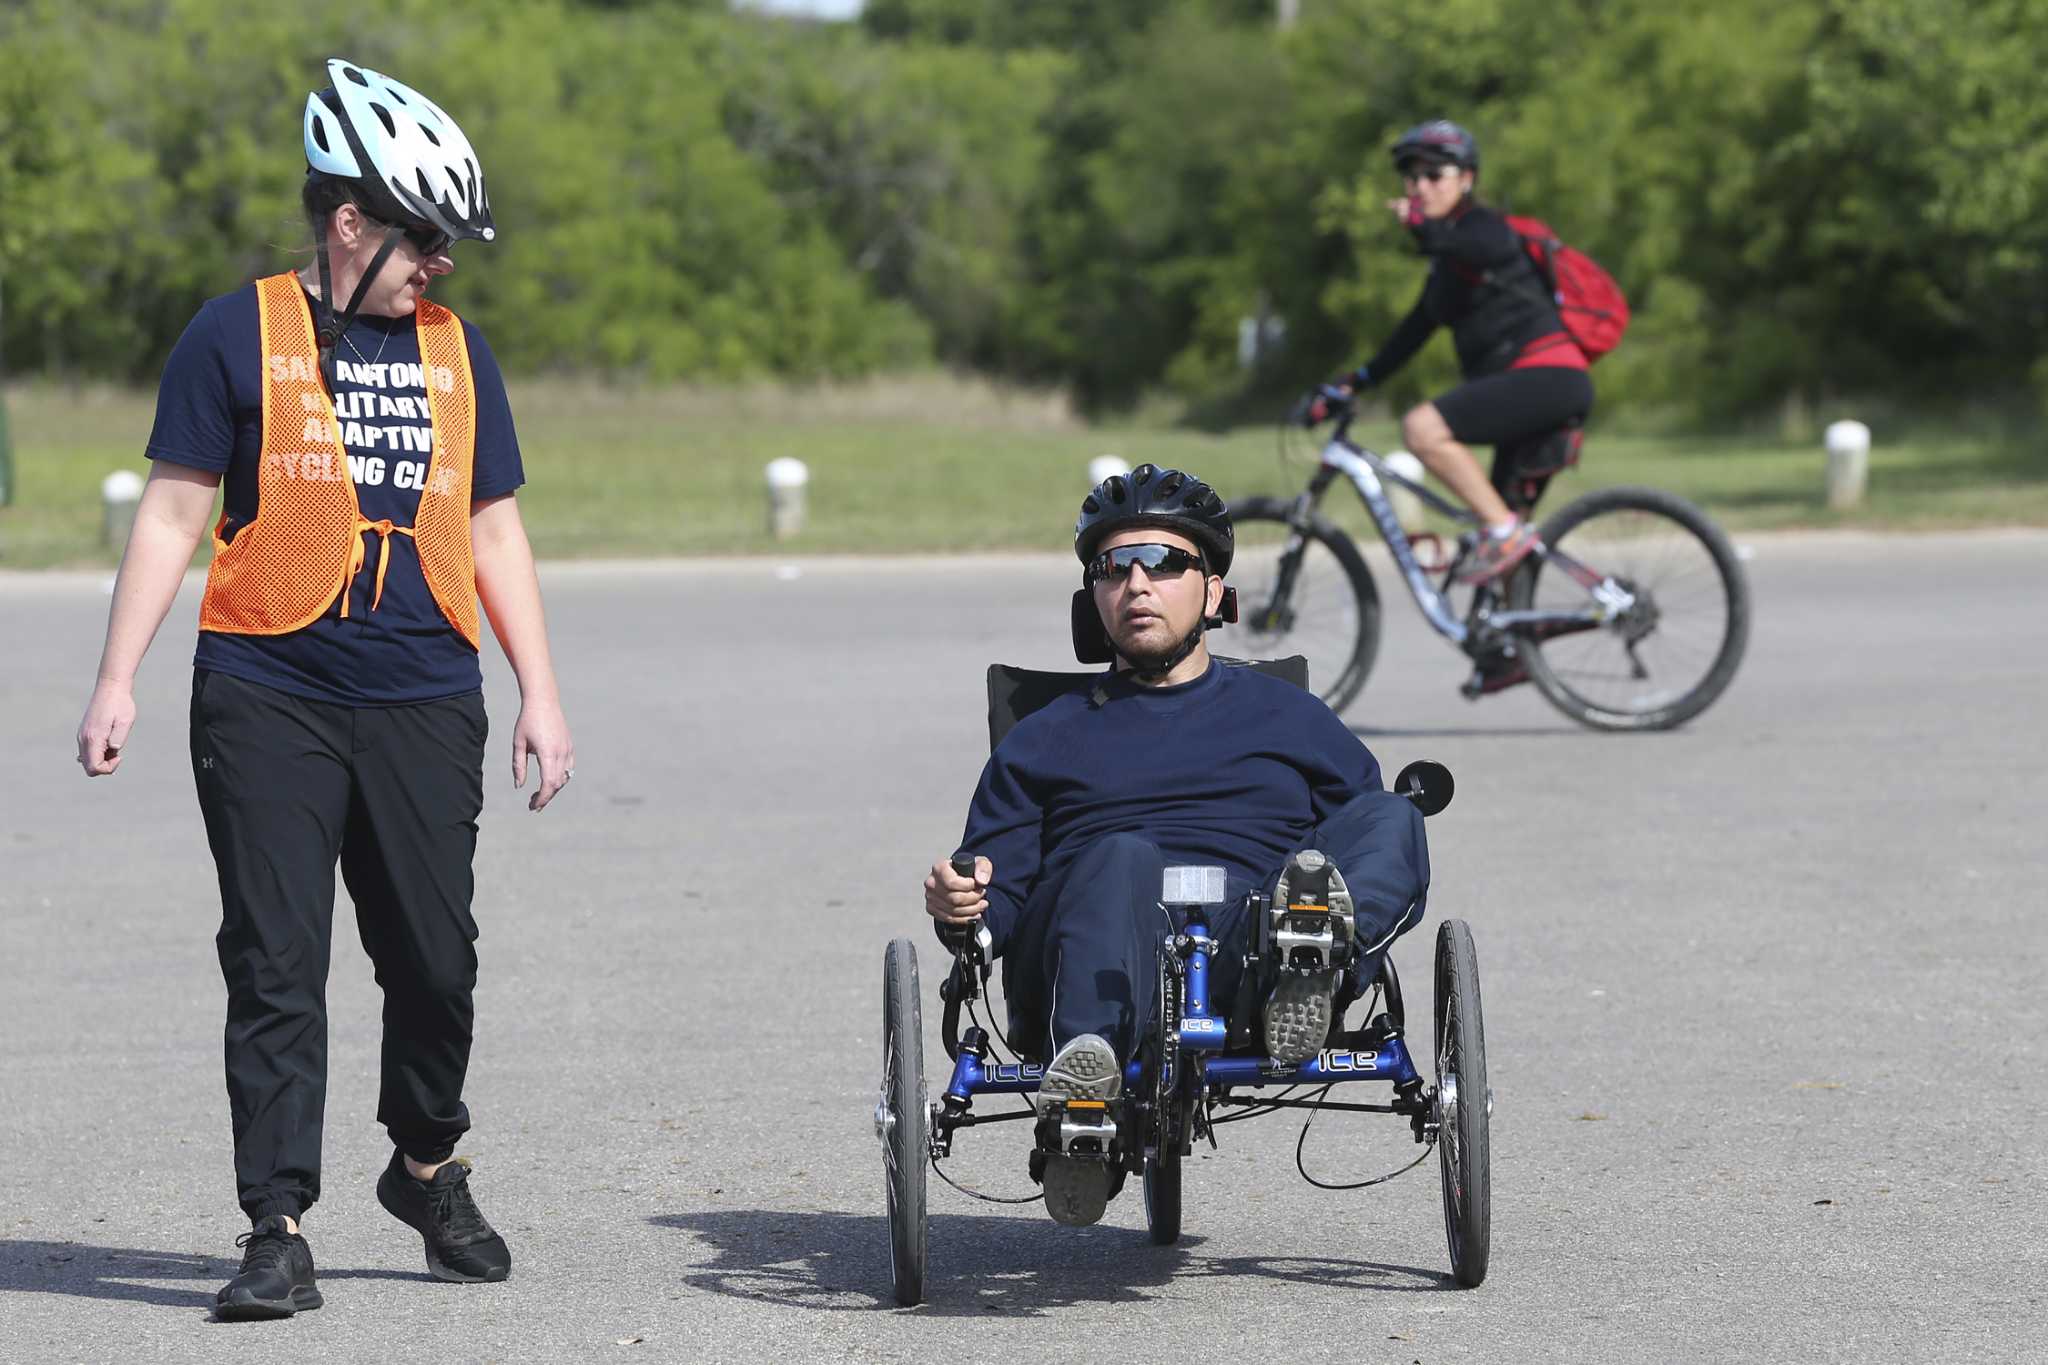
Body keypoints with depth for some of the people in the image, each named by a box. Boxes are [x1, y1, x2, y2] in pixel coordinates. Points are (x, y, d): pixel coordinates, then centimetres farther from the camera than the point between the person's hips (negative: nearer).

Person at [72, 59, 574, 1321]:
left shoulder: (456, 350, 14)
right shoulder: (239, 338, 1)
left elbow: (494, 532, 18)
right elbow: (173, 514, 2)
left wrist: (542, 694, 12)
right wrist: (118, 682, -5)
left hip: (424, 704, 3)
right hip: (269, 696, -3)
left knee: (436, 959, 4)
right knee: (276, 967, -5)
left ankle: (429, 1167, 29)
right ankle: (280, 1232, -3)